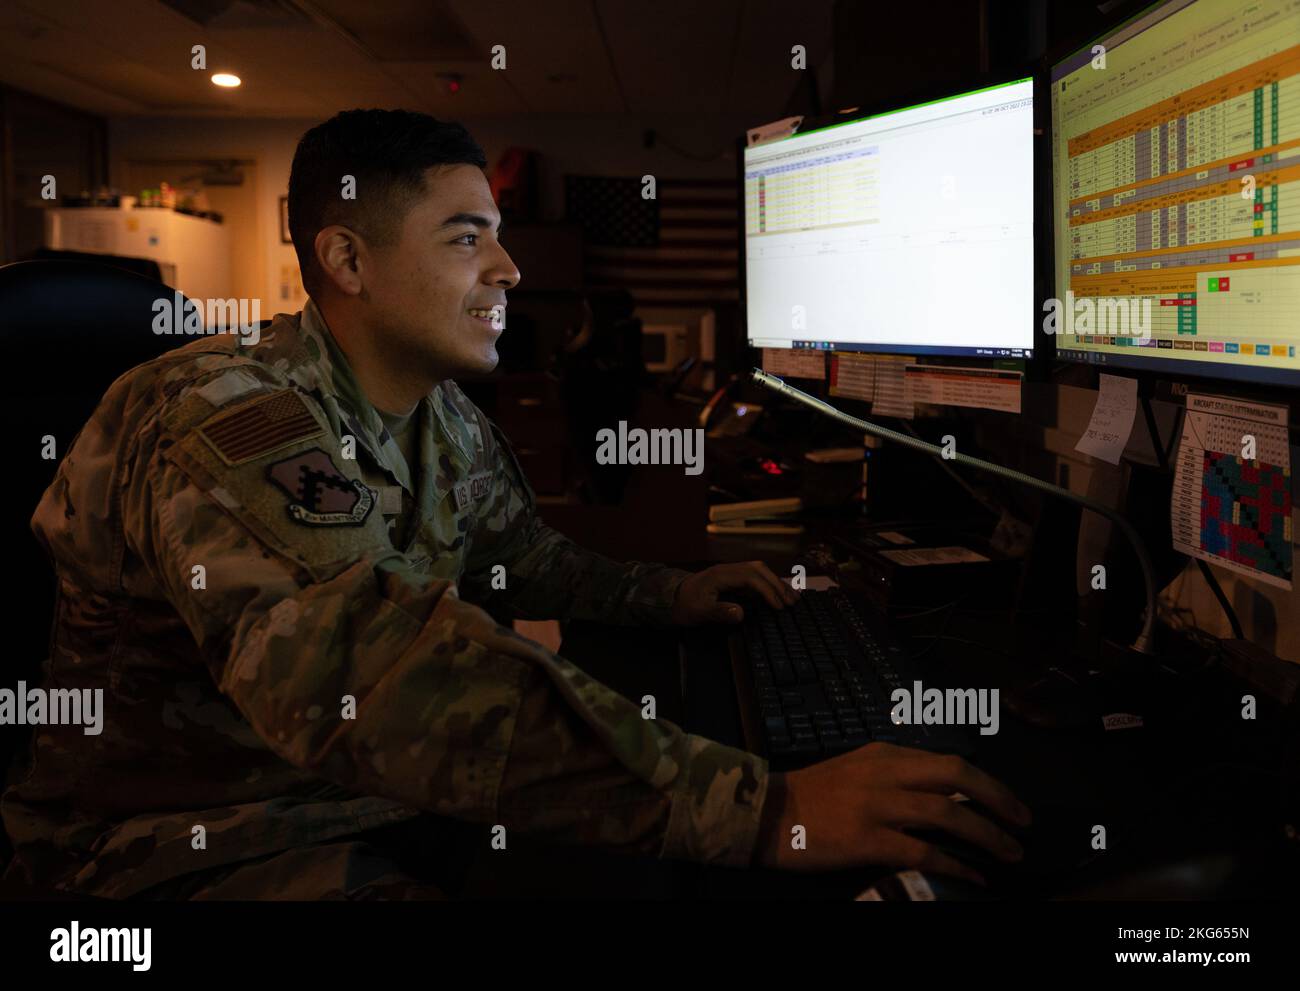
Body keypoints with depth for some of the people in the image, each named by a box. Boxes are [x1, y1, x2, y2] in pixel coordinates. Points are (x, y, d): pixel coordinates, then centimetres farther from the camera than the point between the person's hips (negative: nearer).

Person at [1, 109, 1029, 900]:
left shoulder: (453, 421, 3)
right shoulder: (233, 420, -27)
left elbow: (520, 558, 21)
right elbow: (361, 673, -43)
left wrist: (665, 595, 3)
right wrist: (756, 810, -47)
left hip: (392, 786, 8)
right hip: (200, 845, -7)